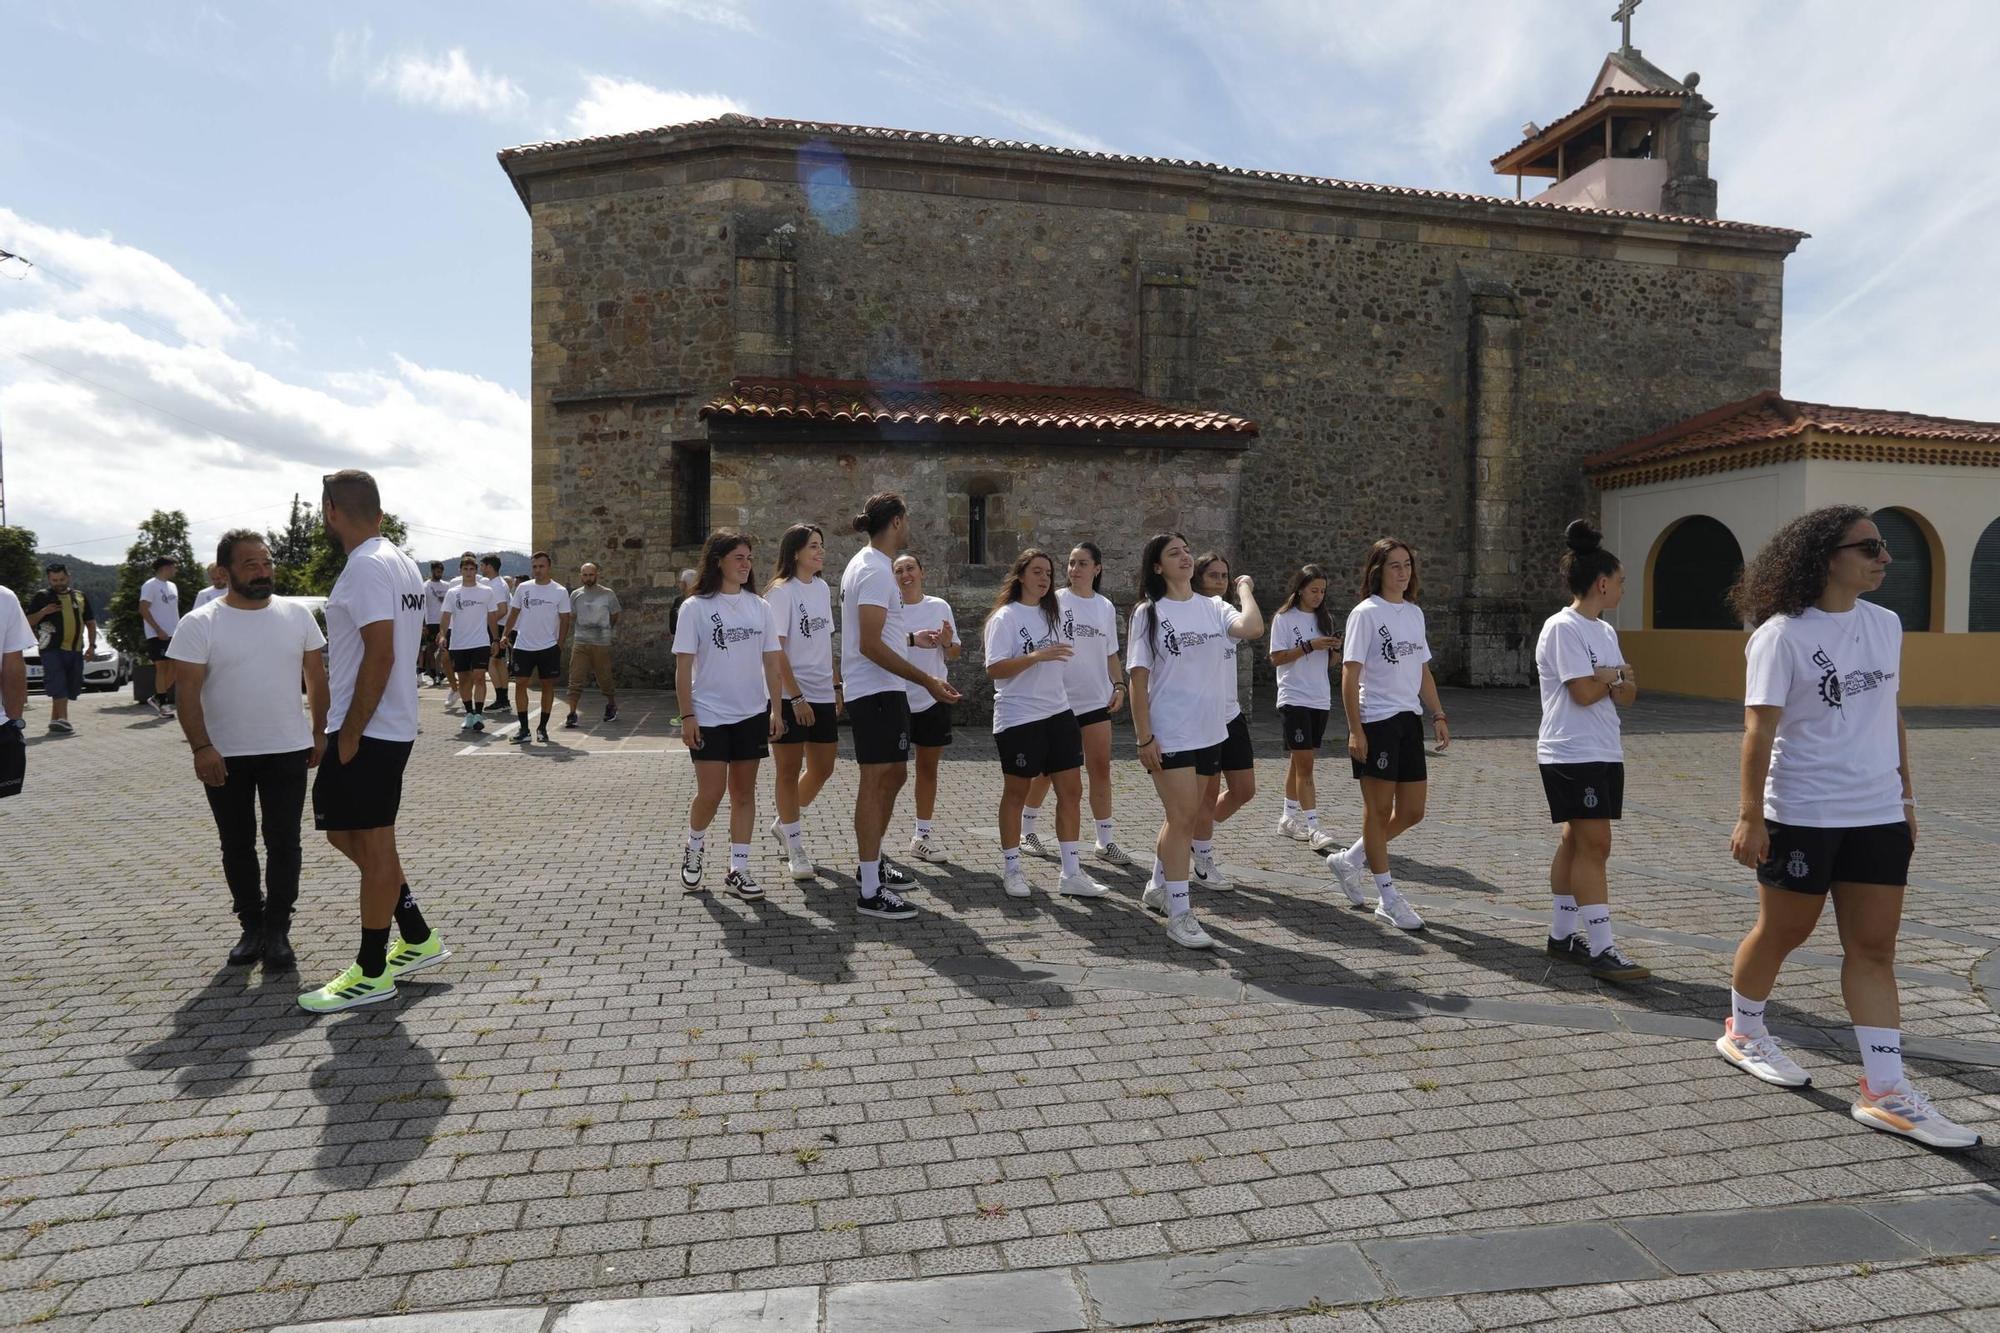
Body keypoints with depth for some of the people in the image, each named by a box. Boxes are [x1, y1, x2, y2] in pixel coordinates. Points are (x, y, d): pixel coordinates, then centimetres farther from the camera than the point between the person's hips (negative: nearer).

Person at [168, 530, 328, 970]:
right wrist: (201, 747, -16)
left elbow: (316, 676, 8)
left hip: (287, 751, 1)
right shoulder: (201, 624, -5)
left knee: (283, 843, 1)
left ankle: (278, 931, 10)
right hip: (224, 756, -1)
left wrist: (319, 732, 5)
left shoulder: (296, 615, 2)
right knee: (237, 846, 10)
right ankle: (252, 926, 23)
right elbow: (188, 691, -8)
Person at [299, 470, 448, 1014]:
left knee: (373, 845, 0)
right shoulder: (402, 562, 13)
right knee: (346, 833, 19)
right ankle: (418, 938, 24)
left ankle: (372, 972, 12)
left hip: (368, 731, -10)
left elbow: (380, 653, -24)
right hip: (392, 724, 10)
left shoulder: (366, 566, -17)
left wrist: (350, 733, -18)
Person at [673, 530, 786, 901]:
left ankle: (738, 870, 14)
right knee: (710, 794, -5)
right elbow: (683, 666, -5)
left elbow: (772, 661, 7)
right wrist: (687, 716, -10)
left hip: (752, 714, 4)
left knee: (744, 792, 7)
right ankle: (693, 849, 24)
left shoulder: (759, 607, 5)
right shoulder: (696, 607, -4)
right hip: (709, 716, -3)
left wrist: (776, 709, 1)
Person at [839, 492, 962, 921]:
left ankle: (871, 863, 32)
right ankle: (870, 892, -2)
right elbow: (871, 646, -24)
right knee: (876, 781, -7)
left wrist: (913, 639, 29)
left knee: (893, 775, 19)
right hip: (876, 692, -11)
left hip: (883, 691, 11)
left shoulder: (865, 564, 16)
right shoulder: (876, 571, -17)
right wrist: (928, 680, -23)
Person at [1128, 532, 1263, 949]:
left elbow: (1252, 628, -16)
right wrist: (1144, 738, -12)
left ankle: (1158, 888, 35)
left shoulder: (1212, 608, 6)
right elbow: (1138, 679, -7)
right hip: (1169, 734, -5)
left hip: (1209, 731, 5)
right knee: (1182, 818, -7)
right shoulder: (1148, 613, -4)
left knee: (1183, 817, 15)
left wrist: (1244, 588, 1)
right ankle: (1178, 914, 1)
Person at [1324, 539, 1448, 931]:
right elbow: (1349, 674, -11)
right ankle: (1388, 900, 12)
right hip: (1376, 721, -7)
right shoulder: (1366, 613, -8)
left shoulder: (1414, 612, 14)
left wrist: (1438, 715, 13)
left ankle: (1349, 860, 27)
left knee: (1411, 812, 9)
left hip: (1409, 720, 8)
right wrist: (1355, 729, -16)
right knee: (1380, 810, 2)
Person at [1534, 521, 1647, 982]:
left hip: (1604, 753, 9)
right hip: (1571, 754, -9)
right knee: (1594, 845, -11)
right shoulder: (1563, 628, -13)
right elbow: (1585, 691, -20)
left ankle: (1562, 934, 20)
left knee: (1577, 843, 12)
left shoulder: (1605, 631, 15)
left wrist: (1616, 680, -10)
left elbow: (1627, 695, 13)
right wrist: (1615, 678, 0)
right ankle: (1602, 950, -8)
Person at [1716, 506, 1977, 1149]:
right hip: (1802, 816, -6)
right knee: (1782, 932, 10)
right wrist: (1750, 816, -18)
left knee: (1874, 948, 6)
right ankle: (1742, 1031, 33)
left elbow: (1891, 714, 15)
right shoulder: (1782, 635, -12)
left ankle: (1885, 1092, 11)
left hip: (1879, 815, 6)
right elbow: (1760, 728, -15)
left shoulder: (1886, 625, 7)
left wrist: (1906, 793, 15)